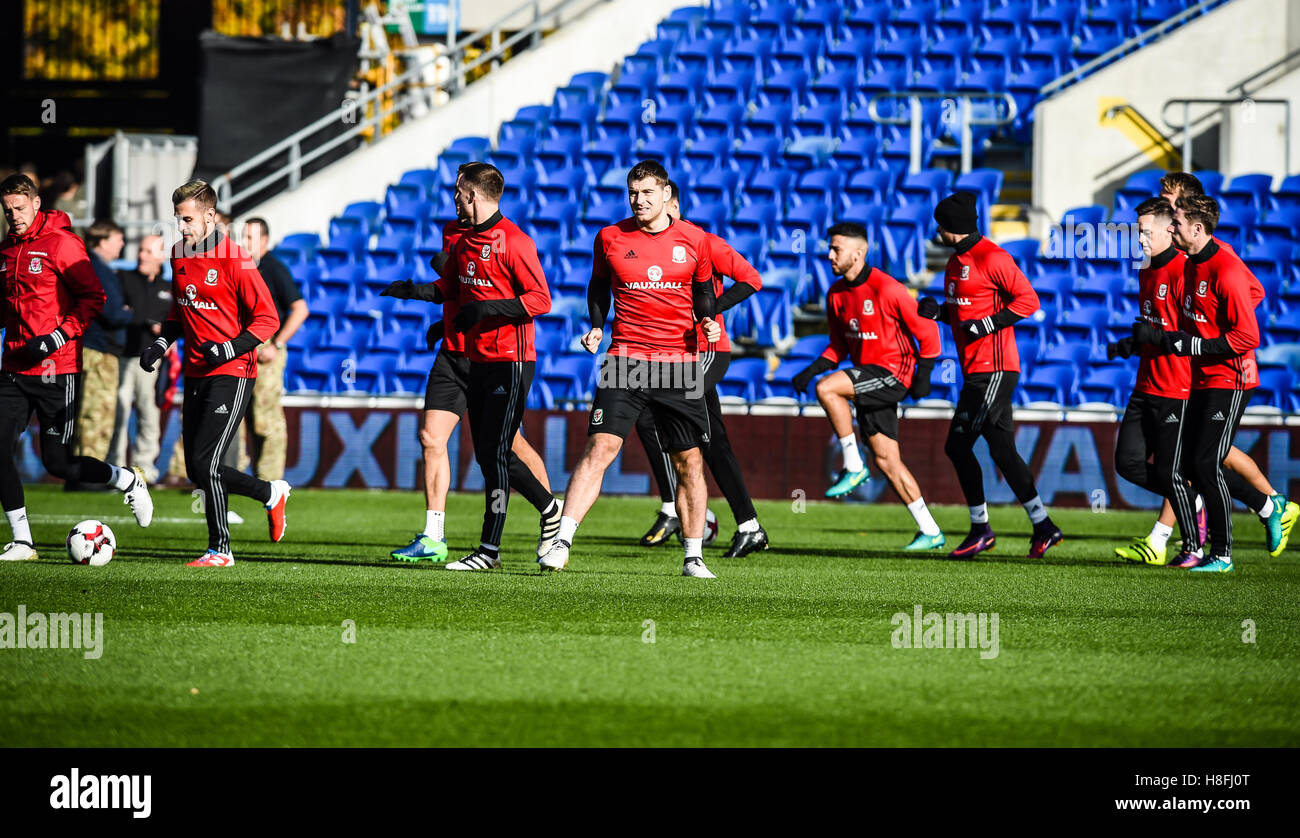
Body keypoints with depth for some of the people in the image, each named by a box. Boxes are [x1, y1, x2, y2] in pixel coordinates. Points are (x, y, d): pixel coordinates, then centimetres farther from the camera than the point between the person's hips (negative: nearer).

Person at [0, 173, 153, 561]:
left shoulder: (61, 244, -9)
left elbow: (93, 297, -11)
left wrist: (58, 336, -19)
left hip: (56, 370, -6)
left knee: (58, 462, -3)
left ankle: (129, 482, 23)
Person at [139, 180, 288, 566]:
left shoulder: (233, 259, -13)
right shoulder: (179, 255, 9)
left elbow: (268, 318, -12)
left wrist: (231, 349, -24)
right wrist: (162, 341, 7)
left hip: (231, 375, -8)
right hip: (196, 375, 8)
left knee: (204, 463, -13)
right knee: (197, 470, 6)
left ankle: (220, 549, 0)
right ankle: (271, 493, 27)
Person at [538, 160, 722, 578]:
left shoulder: (693, 240, 5)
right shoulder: (610, 238, 3)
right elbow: (598, 286, 18)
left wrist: (708, 321, -1)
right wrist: (596, 326, 3)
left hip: (680, 361, 1)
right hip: (626, 357, -1)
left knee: (690, 462, 5)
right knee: (599, 447, -15)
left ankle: (694, 558, 17)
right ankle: (561, 543, -17)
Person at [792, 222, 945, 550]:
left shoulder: (886, 289, -15)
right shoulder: (836, 294, 8)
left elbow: (926, 331, -10)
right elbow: (839, 346, 18)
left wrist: (922, 376, -15)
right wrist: (812, 370, 3)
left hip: (892, 373, -8)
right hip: (866, 380, 8)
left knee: (826, 388, -26)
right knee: (886, 461, 5)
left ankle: (853, 465, -15)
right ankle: (930, 531, 12)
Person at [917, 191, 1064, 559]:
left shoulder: (992, 258, -13)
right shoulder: (956, 261, 16)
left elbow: (1028, 300, -16)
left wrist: (987, 324, -21)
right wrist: (939, 310, 6)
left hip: (994, 369, -10)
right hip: (976, 370, 10)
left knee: (958, 444, -10)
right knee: (1002, 450, 9)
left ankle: (980, 529, -2)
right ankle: (1043, 527, 11)